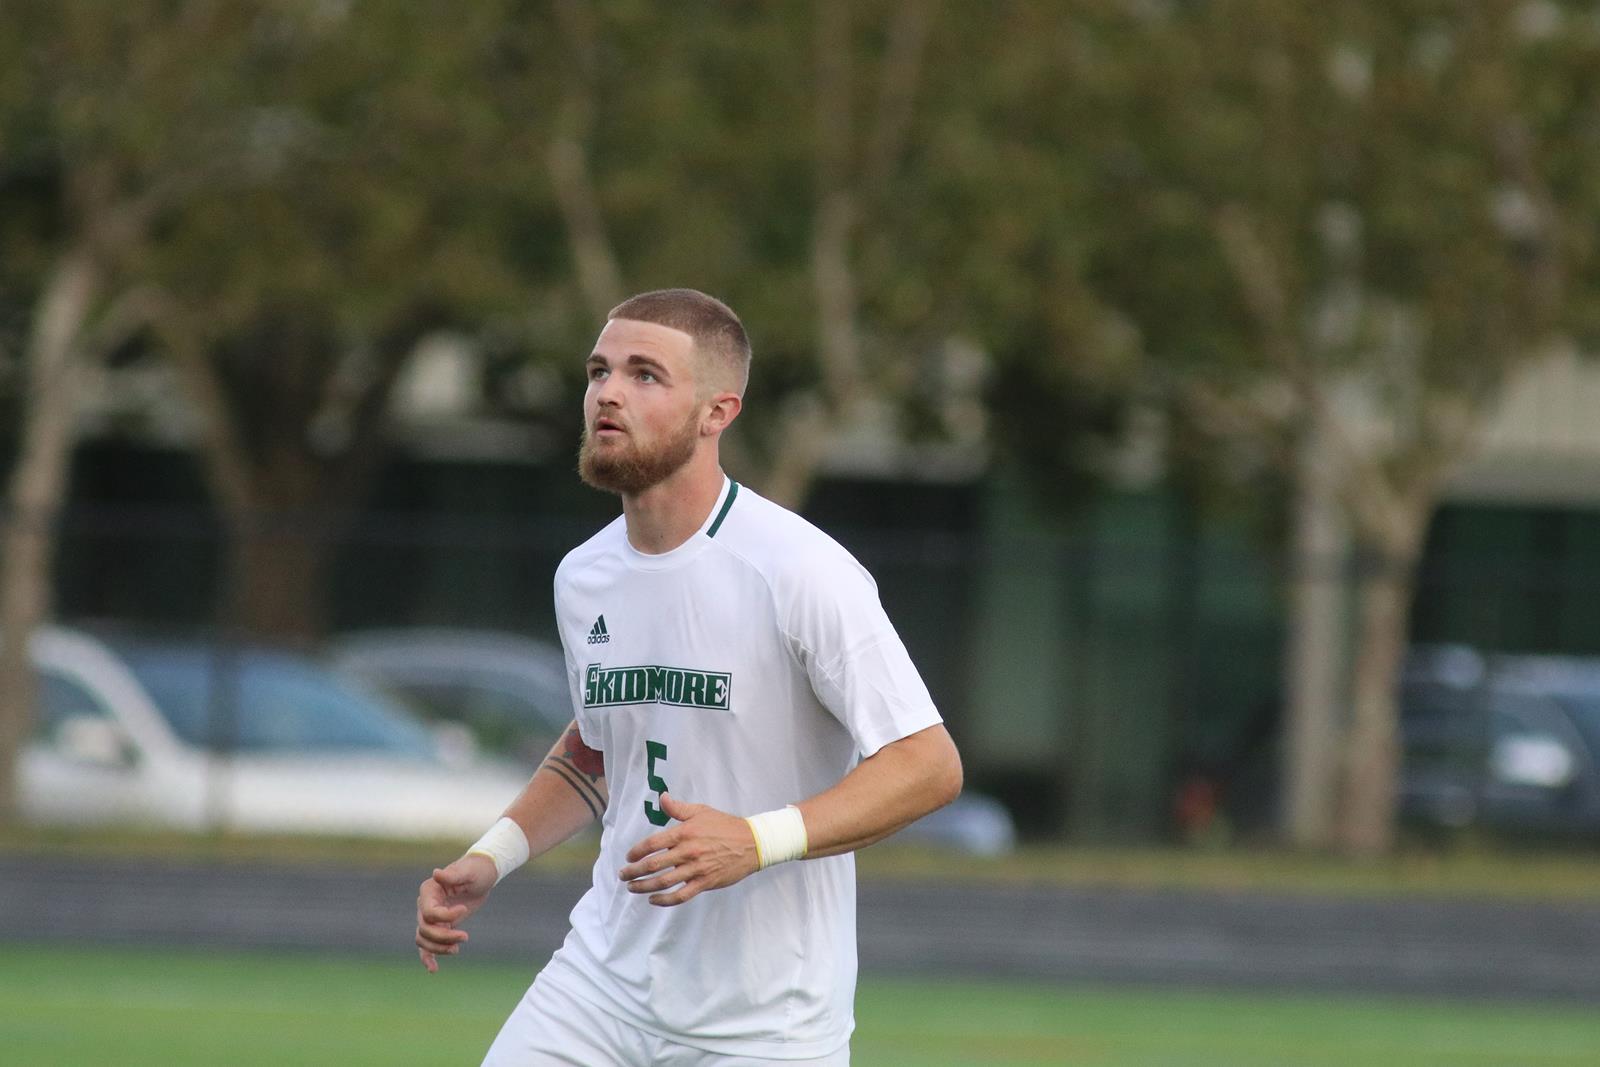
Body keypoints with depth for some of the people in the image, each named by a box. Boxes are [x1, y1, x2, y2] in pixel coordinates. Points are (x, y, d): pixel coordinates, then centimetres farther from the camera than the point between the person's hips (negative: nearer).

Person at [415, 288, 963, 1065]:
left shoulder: (799, 571, -15)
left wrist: (758, 841, -28)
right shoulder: (583, 577, 6)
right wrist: (490, 859, 10)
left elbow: (929, 766, -17)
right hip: (605, 971, 5)